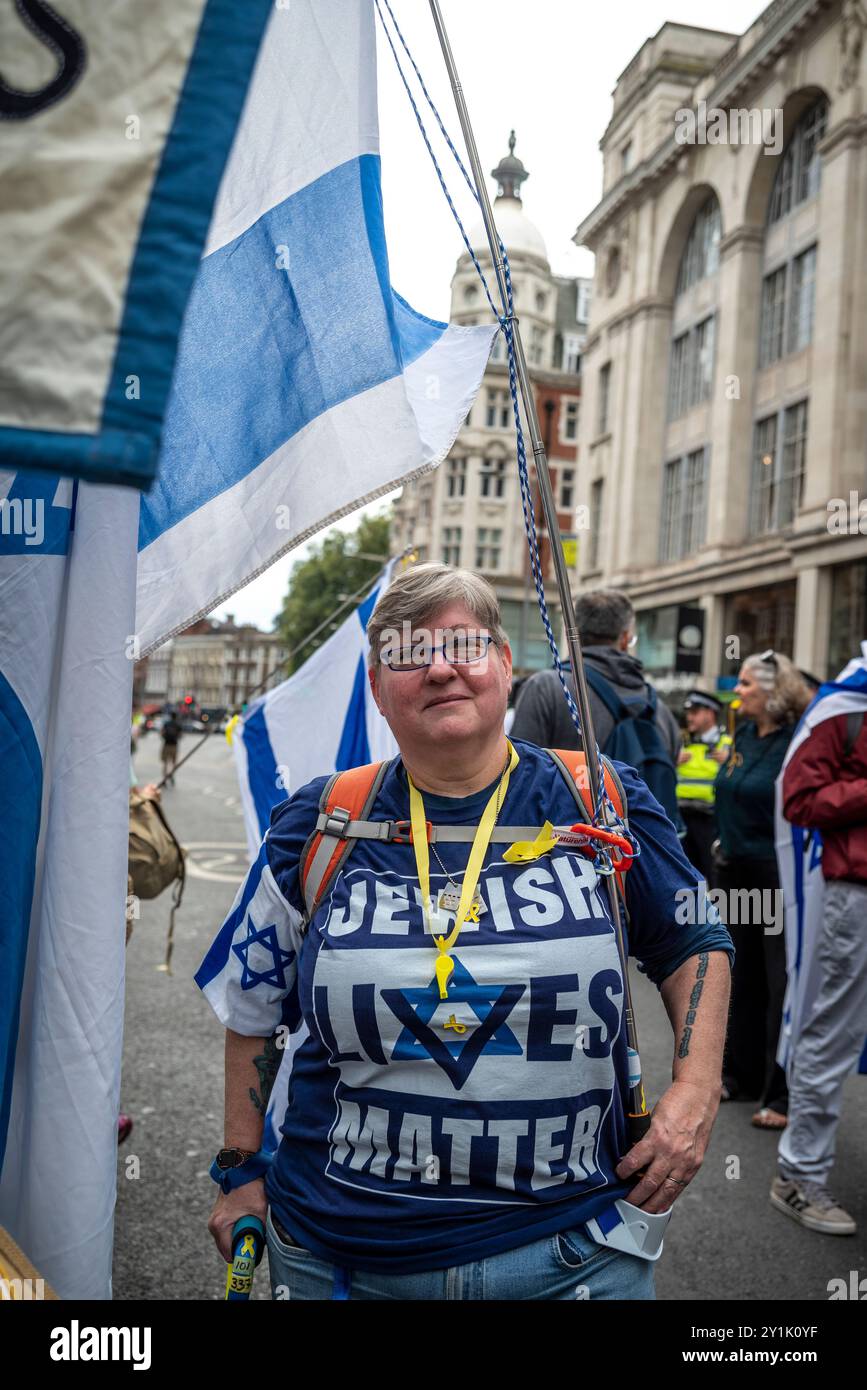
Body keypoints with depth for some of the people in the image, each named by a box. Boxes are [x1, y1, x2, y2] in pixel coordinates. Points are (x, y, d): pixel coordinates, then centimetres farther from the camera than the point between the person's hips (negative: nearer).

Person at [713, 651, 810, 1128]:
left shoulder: (799, 740, -14)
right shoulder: (744, 735, 10)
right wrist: (723, 847, 16)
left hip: (779, 875, -8)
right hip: (739, 873, 8)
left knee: (783, 984, 0)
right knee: (744, 976, 17)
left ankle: (783, 1094, 10)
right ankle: (742, 1073, 30)